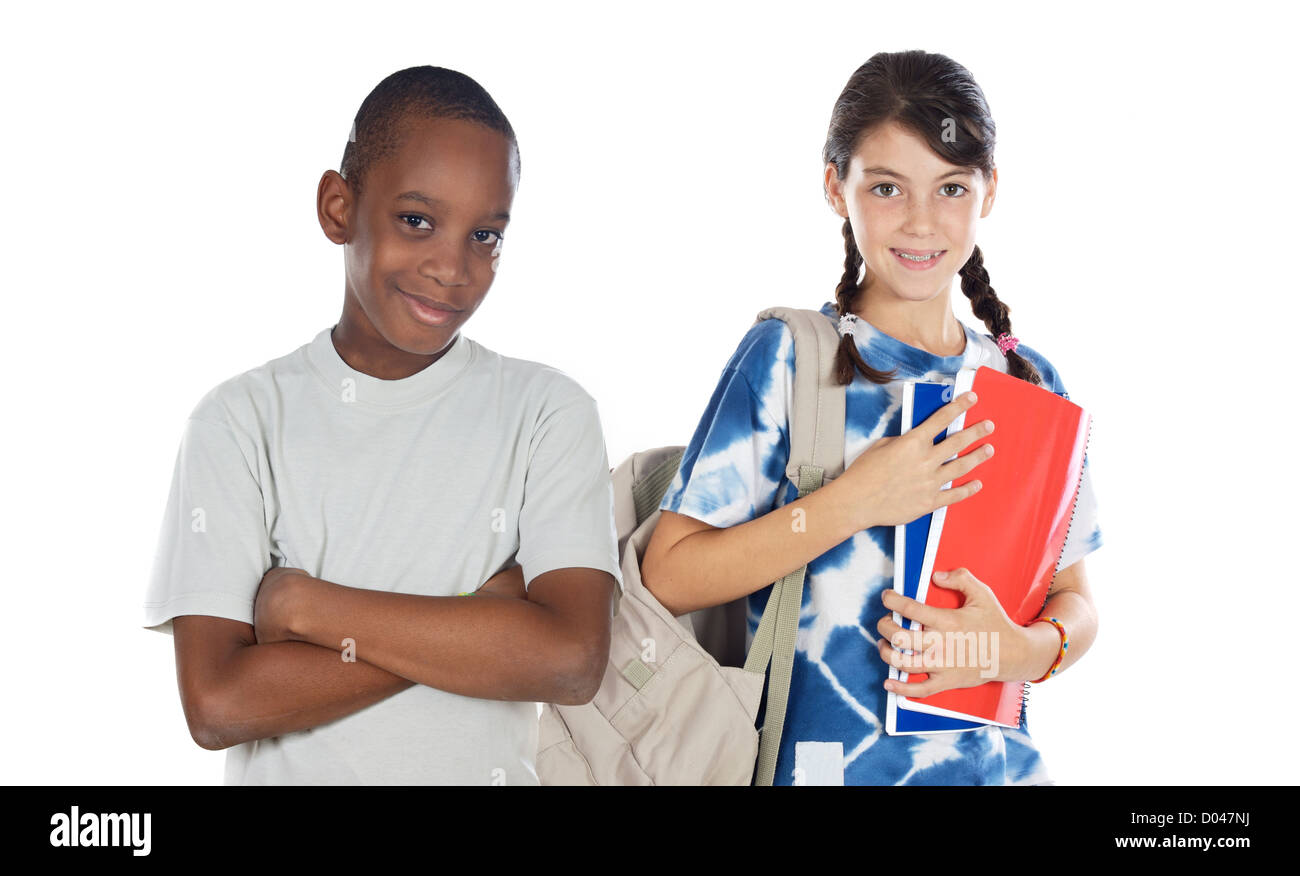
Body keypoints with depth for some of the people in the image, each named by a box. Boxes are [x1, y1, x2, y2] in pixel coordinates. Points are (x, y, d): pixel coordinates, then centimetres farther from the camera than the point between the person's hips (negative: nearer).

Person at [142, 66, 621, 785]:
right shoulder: (242, 420, -7)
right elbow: (216, 704, -15)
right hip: (291, 774, 0)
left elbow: (573, 661, -19)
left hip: (488, 771, 1)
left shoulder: (548, 410, -7)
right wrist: (482, 616, -19)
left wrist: (304, 603, -17)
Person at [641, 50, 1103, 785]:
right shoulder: (785, 359, -10)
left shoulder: (1030, 383, 3)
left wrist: (1024, 650, -13)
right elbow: (669, 578, -14)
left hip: (997, 759, 4)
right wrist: (854, 502, -22)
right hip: (822, 759, -4)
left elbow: (1076, 601, 8)